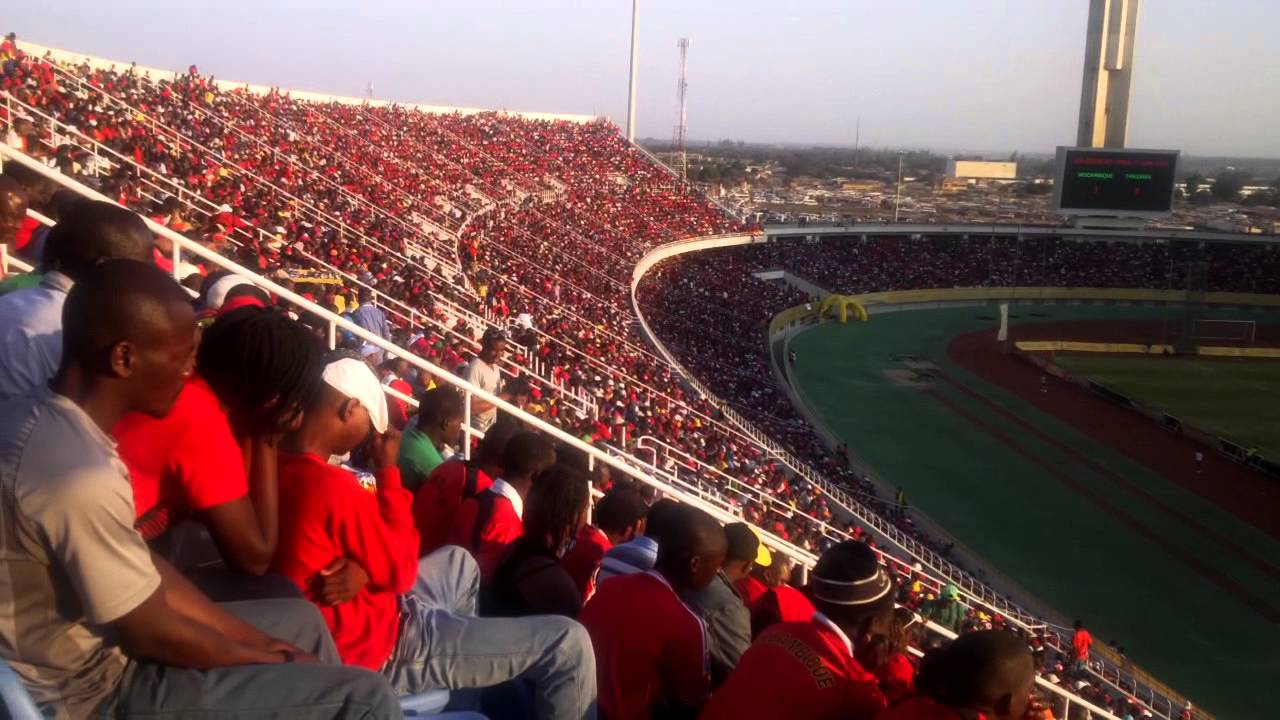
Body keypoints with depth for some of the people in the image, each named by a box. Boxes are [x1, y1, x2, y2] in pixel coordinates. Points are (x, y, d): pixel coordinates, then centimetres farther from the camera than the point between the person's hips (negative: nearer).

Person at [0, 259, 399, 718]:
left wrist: (259, 641, 5)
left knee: (300, 620, 20)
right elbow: (153, 633, -21)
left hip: (87, 649, 9)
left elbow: (141, 570, 4)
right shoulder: (83, 477, -32)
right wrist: (275, 659, -4)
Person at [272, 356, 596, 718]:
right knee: (569, 644, -10)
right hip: (377, 649, -10)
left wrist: (357, 571, -15)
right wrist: (388, 470, -13)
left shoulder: (277, 466, -1)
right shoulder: (332, 486, -30)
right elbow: (401, 571, -16)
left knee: (458, 563, 35)